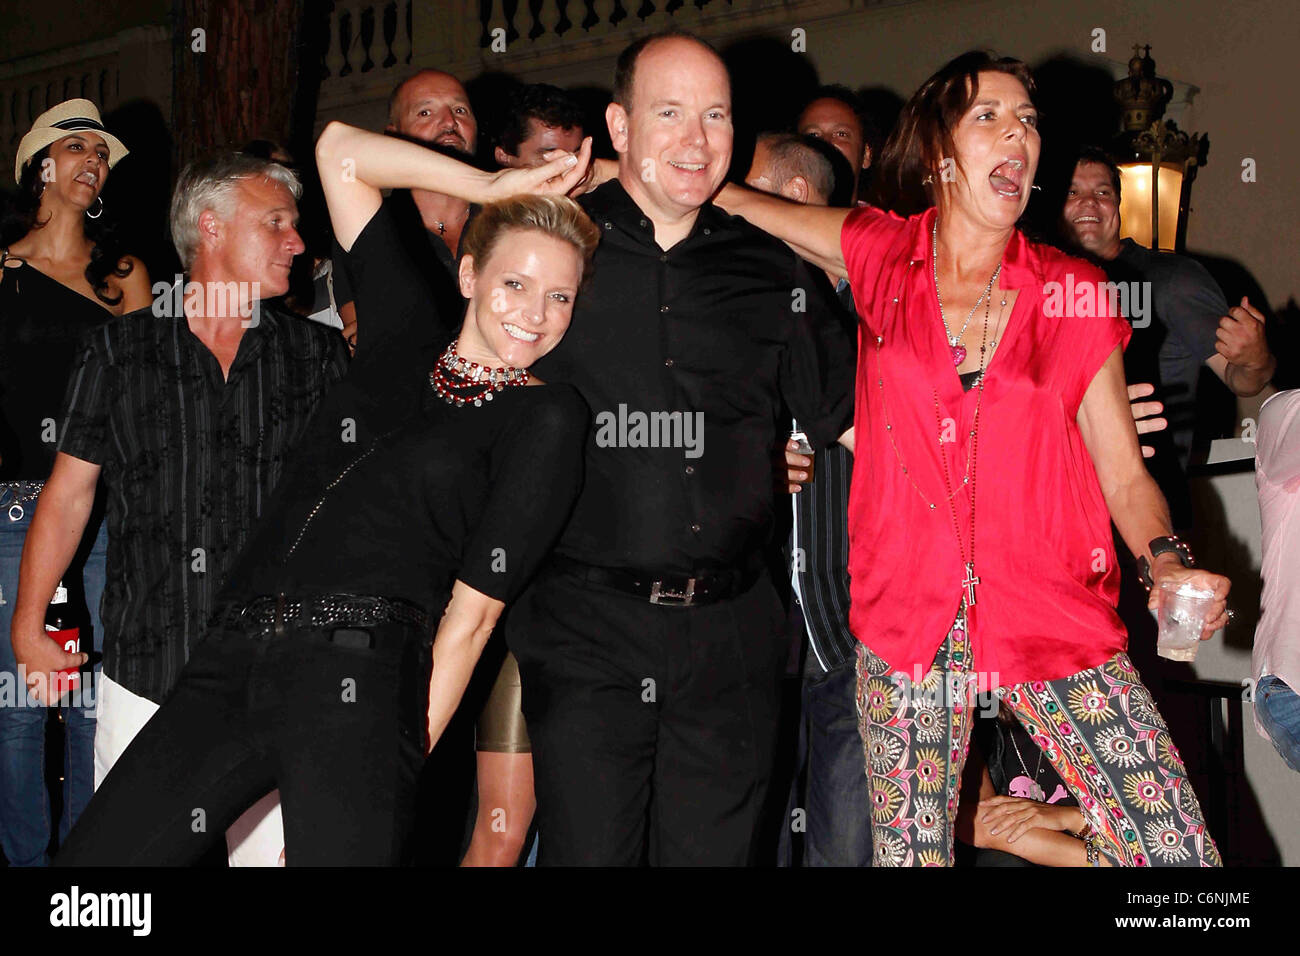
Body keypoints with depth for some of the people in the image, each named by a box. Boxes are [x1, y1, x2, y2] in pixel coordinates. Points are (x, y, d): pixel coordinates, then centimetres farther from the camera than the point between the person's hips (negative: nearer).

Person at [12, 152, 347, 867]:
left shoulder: (317, 355, 6)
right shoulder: (117, 352, 4)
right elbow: (68, 493, 8)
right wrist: (28, 628, 6)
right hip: (145, 668, 0)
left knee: (274, 847, 4)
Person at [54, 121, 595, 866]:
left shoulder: (549, 417, 4)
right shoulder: (407, 335, 17)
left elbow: (473, 609, -2)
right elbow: (340, 150, 23)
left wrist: (402, 763, -5)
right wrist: (493, 184, 17)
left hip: (359, 676, -5)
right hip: (231, 658, 5)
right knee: (90, 858, -3)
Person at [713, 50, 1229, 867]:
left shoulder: (1074, 294, 3)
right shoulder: (883, 256, 4)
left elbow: (1125, 474, 3)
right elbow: (733, 202, 16)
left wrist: (1170, 564, -13)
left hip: (1056, 617, 0)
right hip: (907, 620, 0)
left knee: (1176, 848, -11)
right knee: (909, 853, 7)